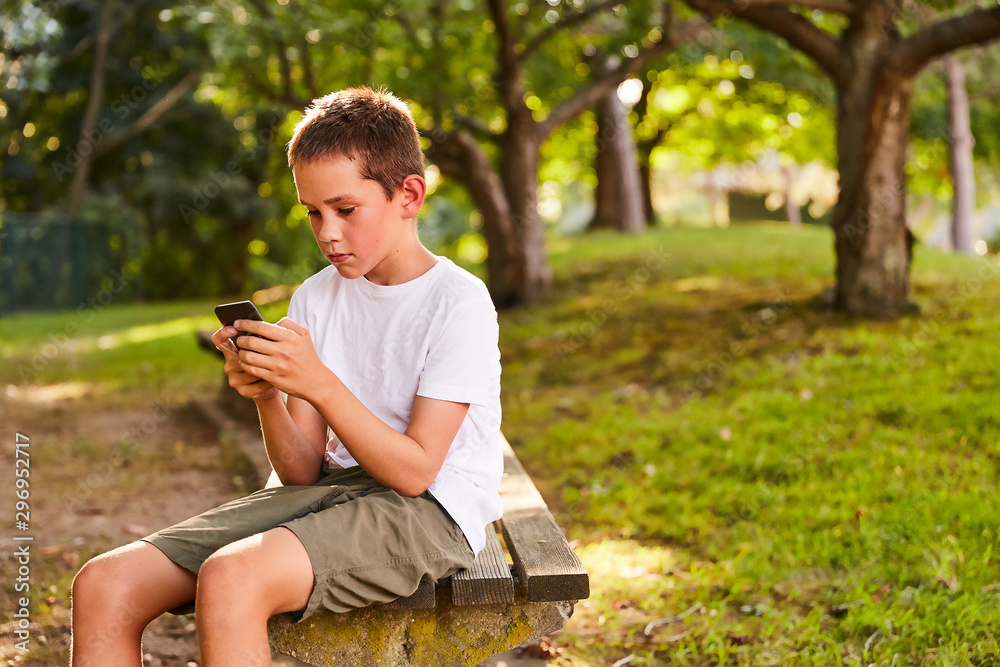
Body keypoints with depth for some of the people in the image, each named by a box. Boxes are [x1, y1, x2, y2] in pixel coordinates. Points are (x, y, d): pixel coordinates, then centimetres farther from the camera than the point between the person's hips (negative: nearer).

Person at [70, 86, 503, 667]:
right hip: (332, 491, 7)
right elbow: (303, 471, 6)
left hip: (429, 511, -6)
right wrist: (266, 396, -14)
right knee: (104, 585, -12)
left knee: (229, 580, -35)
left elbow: (414, 471, -14)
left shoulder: (459, 303, -8)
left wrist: (318, 382, -24)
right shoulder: (316, 299, 10)